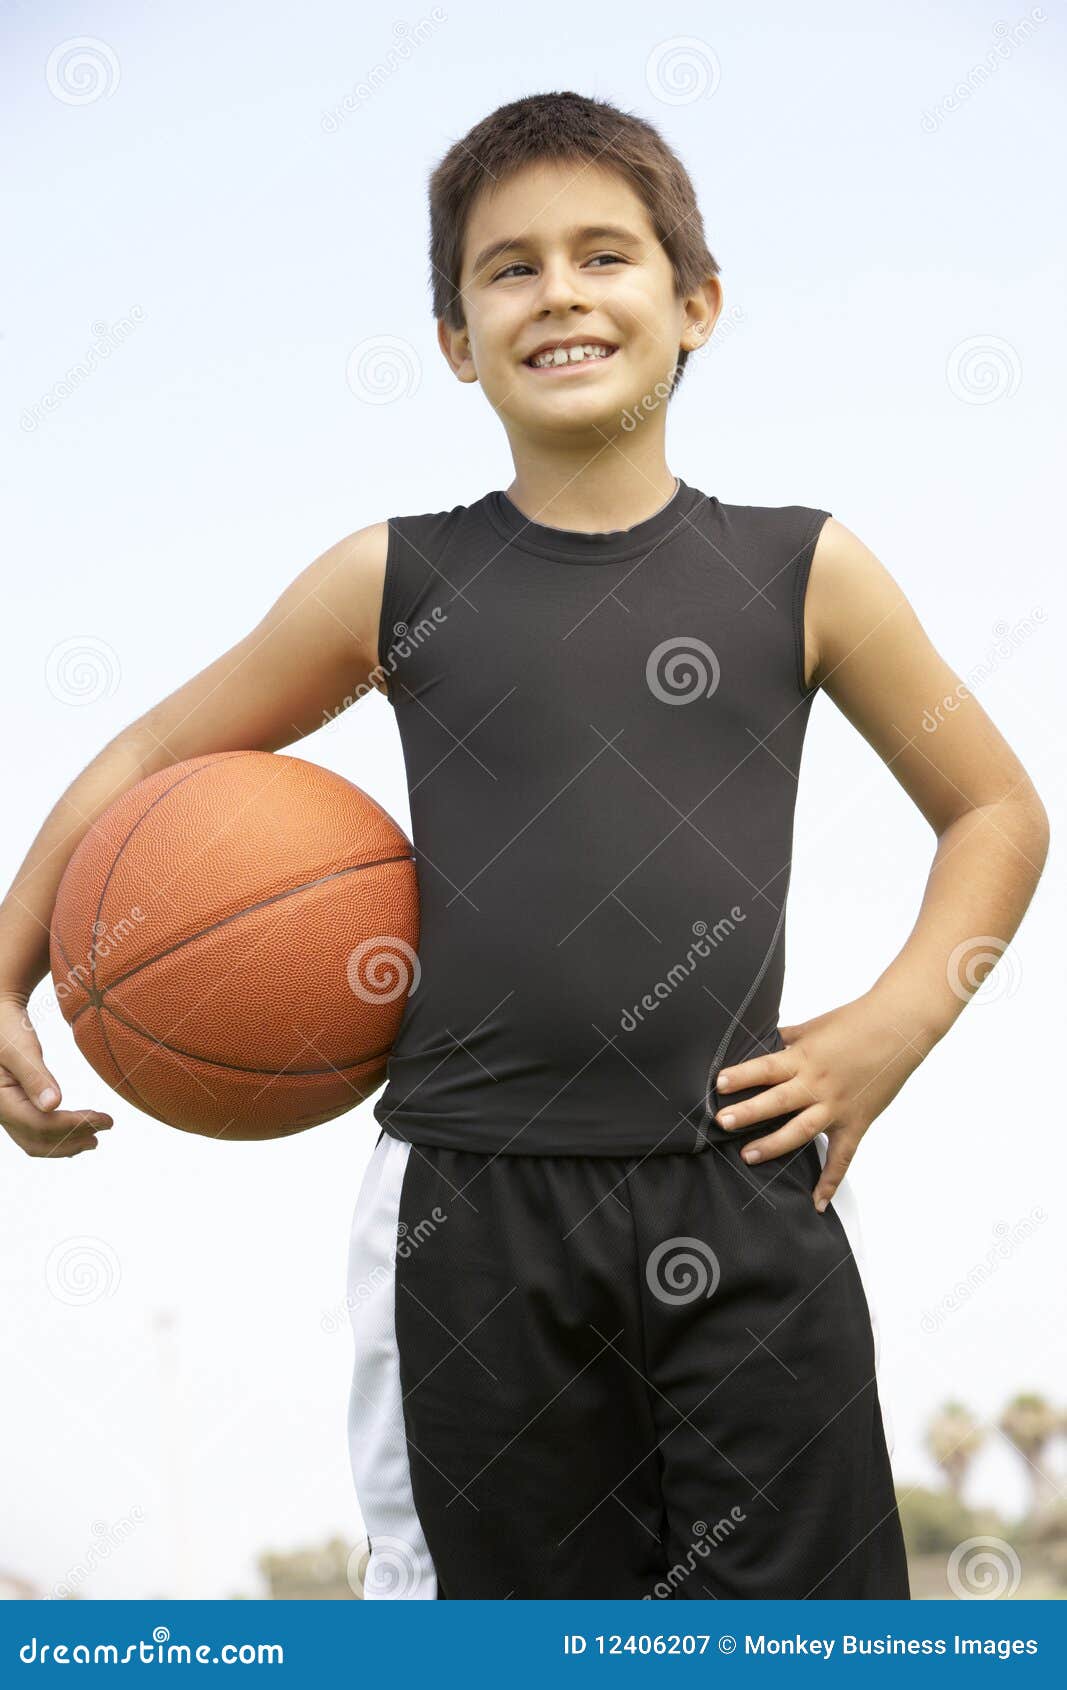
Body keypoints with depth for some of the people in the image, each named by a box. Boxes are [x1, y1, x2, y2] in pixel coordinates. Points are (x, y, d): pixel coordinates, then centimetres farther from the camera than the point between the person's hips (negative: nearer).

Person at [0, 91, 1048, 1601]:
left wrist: (893, 1029, 1)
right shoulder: (394, 586, 5)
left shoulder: (801, 573, 4)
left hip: (742, 1200, 0)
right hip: (472, 1210, 0)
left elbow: (996, 809, 15)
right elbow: (150, 762, 16)